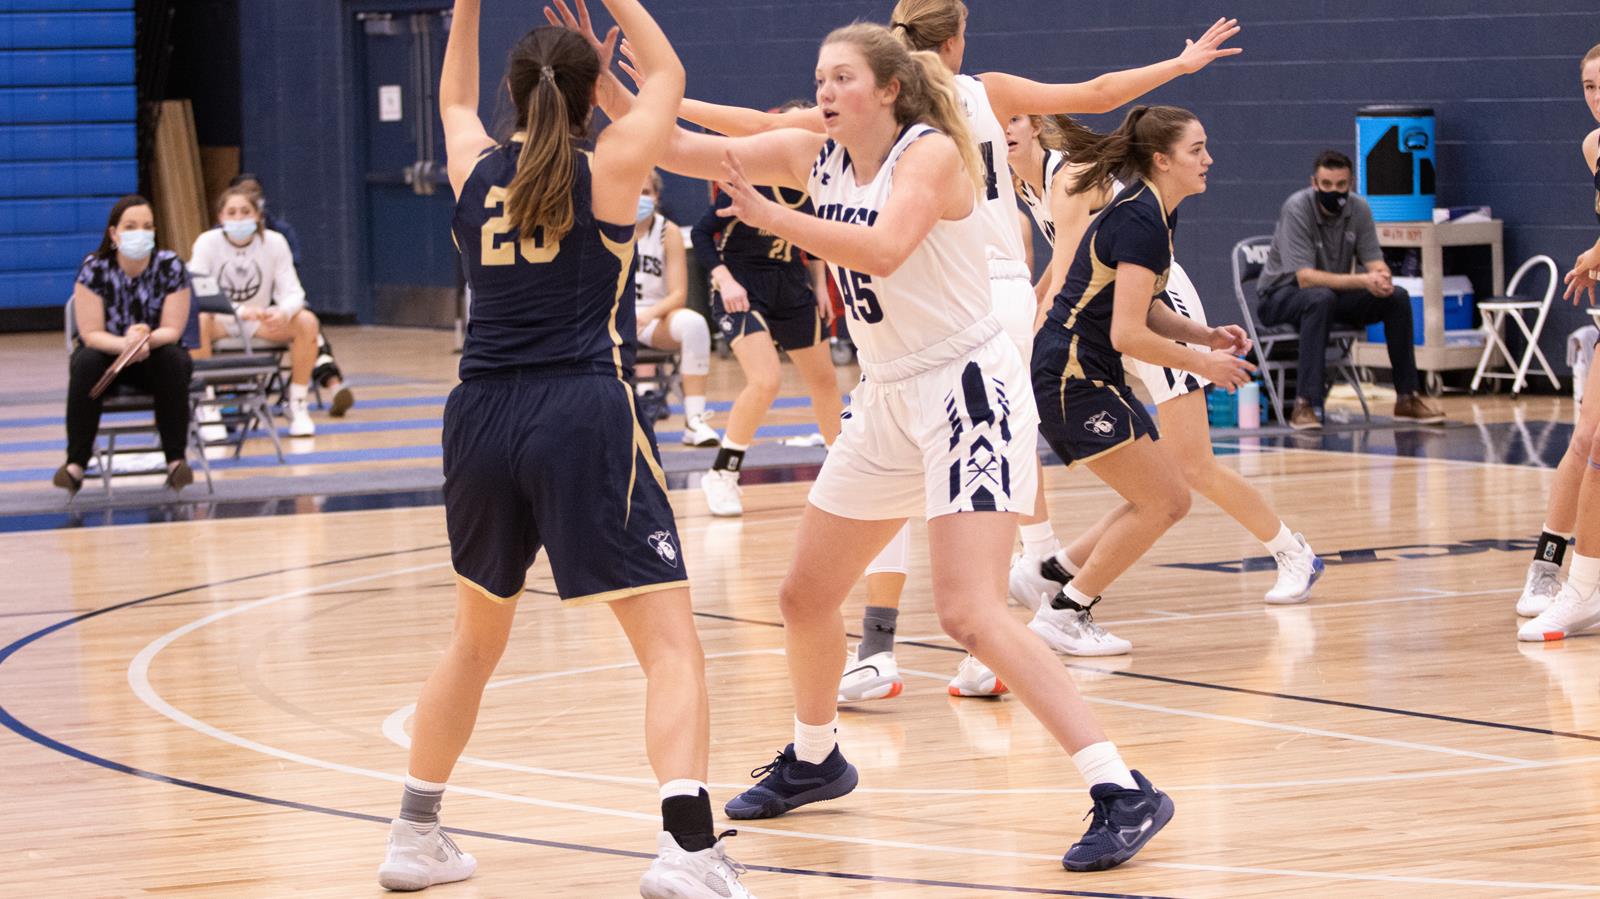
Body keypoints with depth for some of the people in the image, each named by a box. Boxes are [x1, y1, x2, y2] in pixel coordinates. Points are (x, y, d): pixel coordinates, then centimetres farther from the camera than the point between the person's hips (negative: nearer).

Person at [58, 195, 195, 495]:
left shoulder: (170, 266, -14)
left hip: (155, 356, 0)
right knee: (87, 362, -33)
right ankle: (75, 464, -34)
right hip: (106, 352, 0)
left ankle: (176, 460, -26)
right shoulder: (94, 268, -16)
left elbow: (172, 330, -15)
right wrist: (125, 344, -38)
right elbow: (91, 334, -18)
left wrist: (147, 338, -38)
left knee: (173, 359, -32)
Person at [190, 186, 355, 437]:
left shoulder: (274, 242, -8)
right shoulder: (207, 242, -13)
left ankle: (298, 405, -14)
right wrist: (239, 311, -39)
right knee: (197, 321, -37)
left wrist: (283, 313, -38)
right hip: (219, 320, -2)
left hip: (260, 321, 2)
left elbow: (293, 293, -12)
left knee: (307, 321, -25)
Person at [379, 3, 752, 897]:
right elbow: (668, 73, 17)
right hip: (585, 418, -5)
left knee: (477, 640, 24)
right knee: (672, 644, -6)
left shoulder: (476, 169, 9)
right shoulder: (609, 168, -1)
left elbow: (454, 101, 34)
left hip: (483, 419, 5)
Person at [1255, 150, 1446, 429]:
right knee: (1321, 298, -38)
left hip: (1334, 293, 6)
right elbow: (1305, 278, -30)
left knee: (1397, 297, -12)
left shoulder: (1359, 209, -6)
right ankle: (1305, 405, -40)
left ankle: (1407, 398, -3)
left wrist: (1383, 278, -32)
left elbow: (1375, 261, -6)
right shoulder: (1297, 209, -23)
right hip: (1281, 296, -6)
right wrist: (1362, 282, -40)